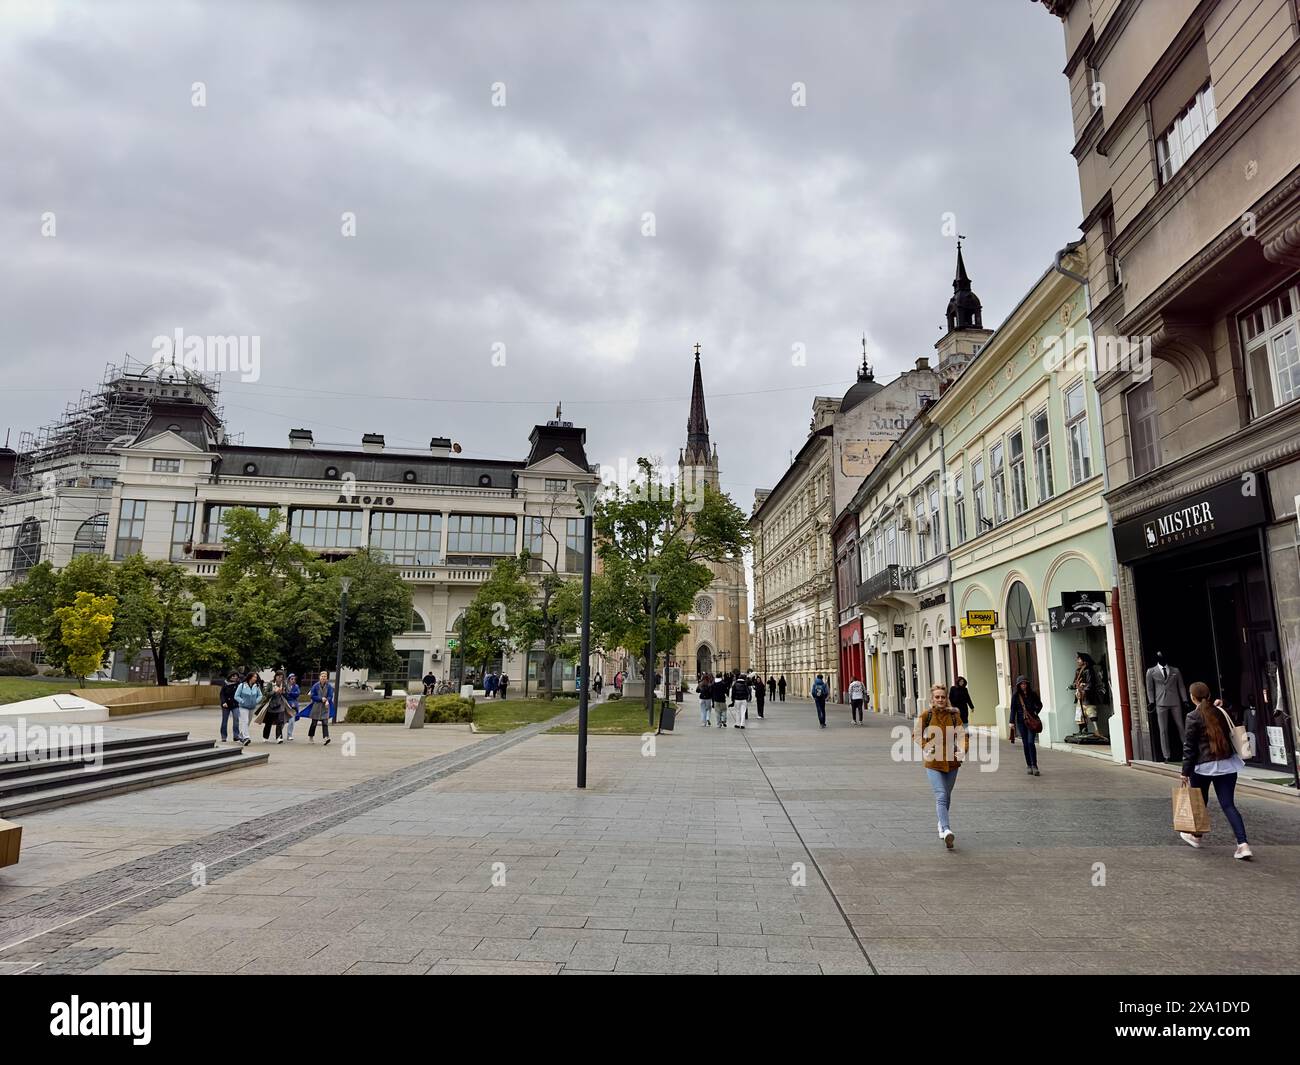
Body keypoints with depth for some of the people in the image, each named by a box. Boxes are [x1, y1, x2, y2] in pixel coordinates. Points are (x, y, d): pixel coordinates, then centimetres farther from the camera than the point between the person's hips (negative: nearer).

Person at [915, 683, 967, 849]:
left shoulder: (954, 715, 1)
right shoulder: (925, 715, -5)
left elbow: (962, 734, 2)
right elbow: (917, 735, 3)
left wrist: (963, 750, -15)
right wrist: (926, 747, -13)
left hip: (951, 761, 3)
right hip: (933, 762, -3)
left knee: (947, 796, 18)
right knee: (941, 796, -15)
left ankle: (942, 824, 39)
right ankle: (947, 830, -24)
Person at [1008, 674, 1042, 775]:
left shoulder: (1032, 694, 3)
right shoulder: (1016, 695, 1)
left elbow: (1040, 704, 18)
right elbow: (1013, 709, 2)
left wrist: (1036, 712, 4)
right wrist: (1012, 722, -4)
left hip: (1032, 721, -1)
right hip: (1021, 722, 1)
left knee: (1031, 742, -12)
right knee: (1025, 744, 4)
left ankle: (1034, 766, -8)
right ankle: (1029, 766, 12)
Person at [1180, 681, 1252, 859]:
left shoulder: (1193, 717, -11)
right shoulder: (1220, 712, 4)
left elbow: (1189, 746, -10)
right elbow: (1230, 736, 12)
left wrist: (1185, 772, -6)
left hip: (1203, 765, -5)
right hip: (1227, 764, 5)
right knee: (1228, 804, 4)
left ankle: (1196, 836, 32)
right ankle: (1243, 844, -9)